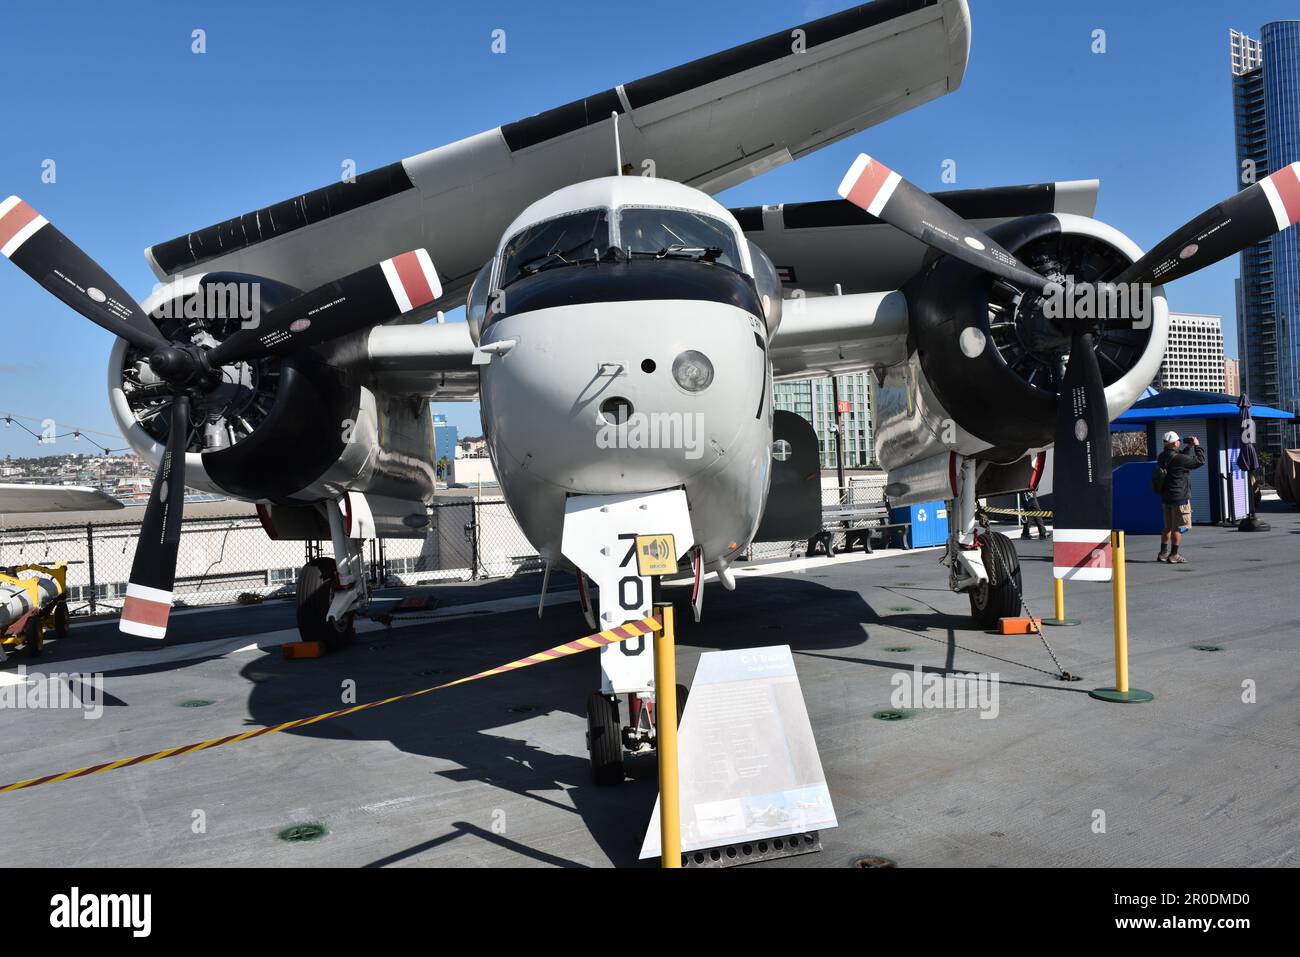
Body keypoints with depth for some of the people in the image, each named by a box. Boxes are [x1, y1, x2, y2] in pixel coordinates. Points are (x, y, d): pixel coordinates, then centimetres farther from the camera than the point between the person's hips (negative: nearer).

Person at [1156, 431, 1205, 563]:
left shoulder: (1162, 457, 6)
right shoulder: (1178, 458, -19)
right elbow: (1200, 461, -12)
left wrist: (1190, 446, 21)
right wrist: (1197, 446, -1)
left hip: (1166, 497, 8)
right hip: (1179, 497, -8)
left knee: (1168, 526, 16)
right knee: (1178, 527, 0)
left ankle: (1163, 553, 19)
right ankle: (1173, 556, 2)